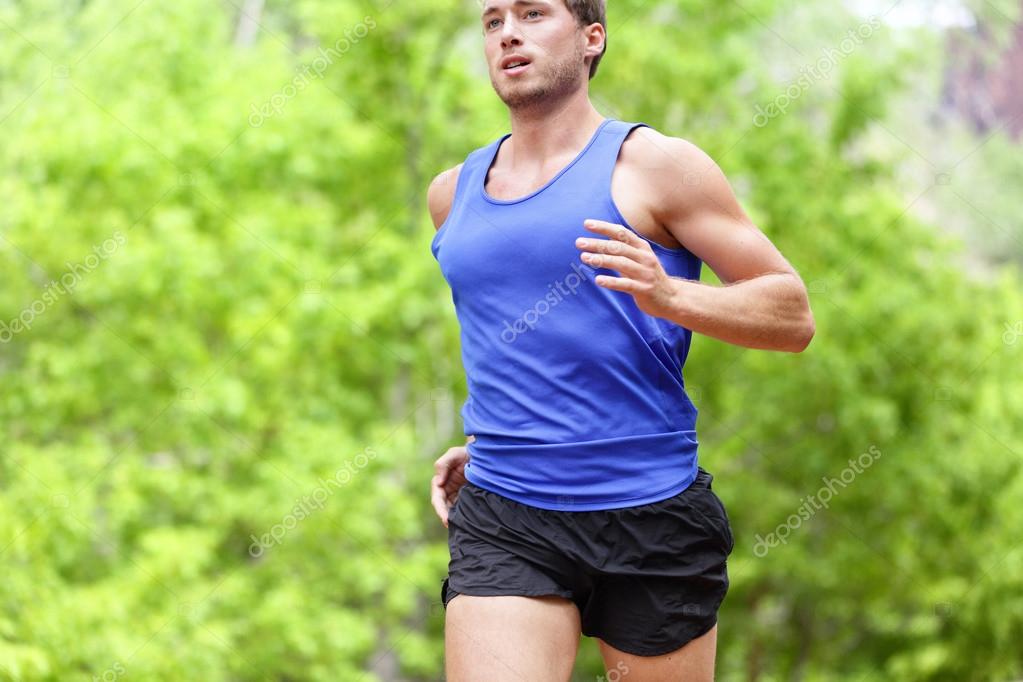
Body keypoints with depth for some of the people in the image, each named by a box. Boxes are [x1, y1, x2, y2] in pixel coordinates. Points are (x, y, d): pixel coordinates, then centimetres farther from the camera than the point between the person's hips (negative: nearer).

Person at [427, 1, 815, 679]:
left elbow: (794, 314, -3)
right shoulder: (454, 193, 14)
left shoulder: (655, 165, -2)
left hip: (651, 515, -3)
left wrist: (668, 296, -19)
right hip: (503, 523, 3)